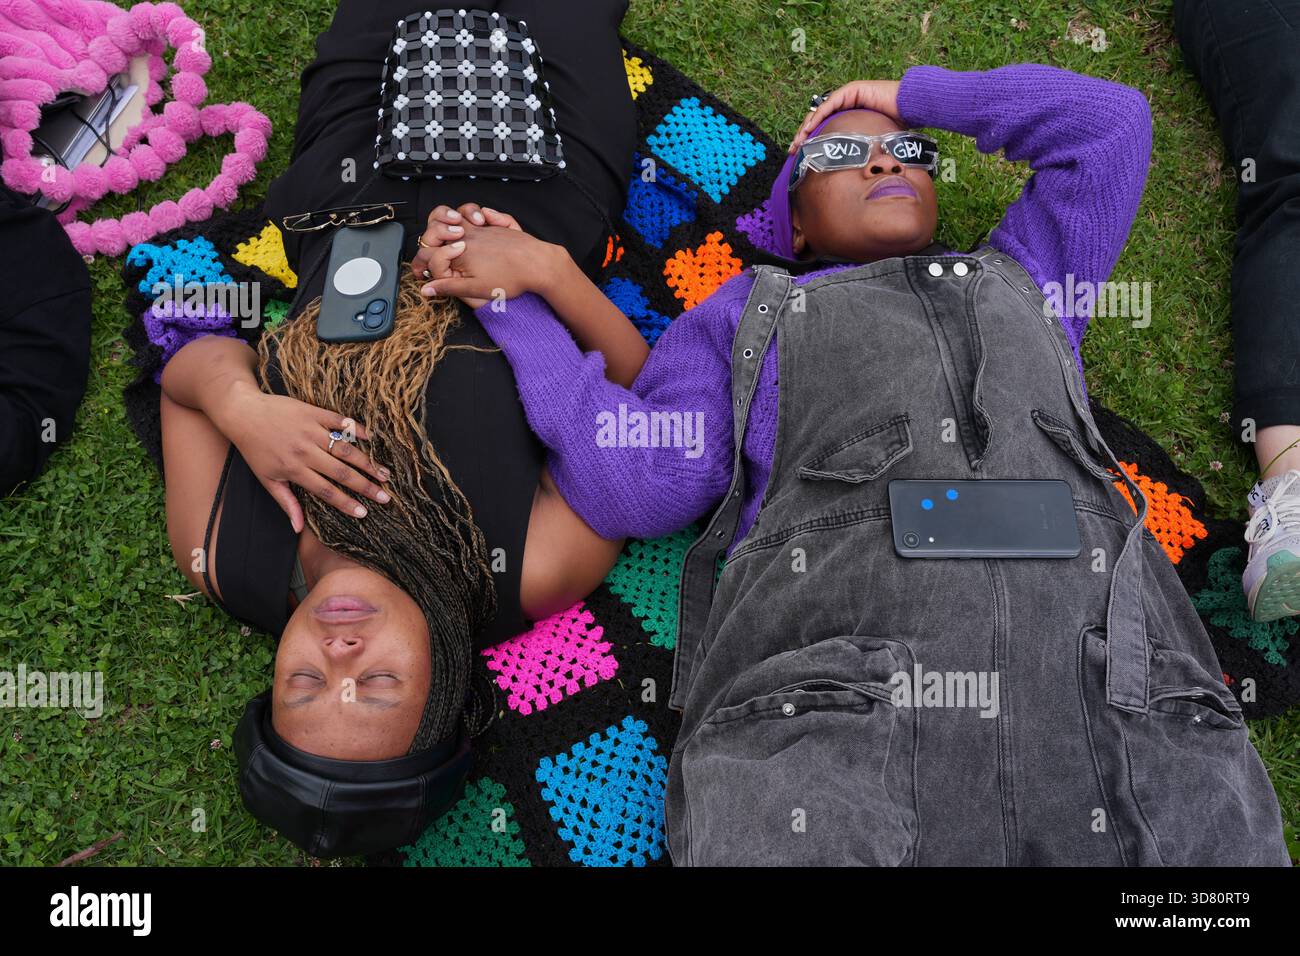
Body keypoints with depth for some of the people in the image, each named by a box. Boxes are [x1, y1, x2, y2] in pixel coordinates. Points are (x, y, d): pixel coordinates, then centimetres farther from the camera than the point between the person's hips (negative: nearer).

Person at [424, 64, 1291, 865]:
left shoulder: (1021, 276, 37)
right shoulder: (745, 313, 29)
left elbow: (1111, 120, 39)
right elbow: (635, 485, 16)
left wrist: (914, 93, 41)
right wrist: (521, 300, 14)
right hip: (825, 688, -2)